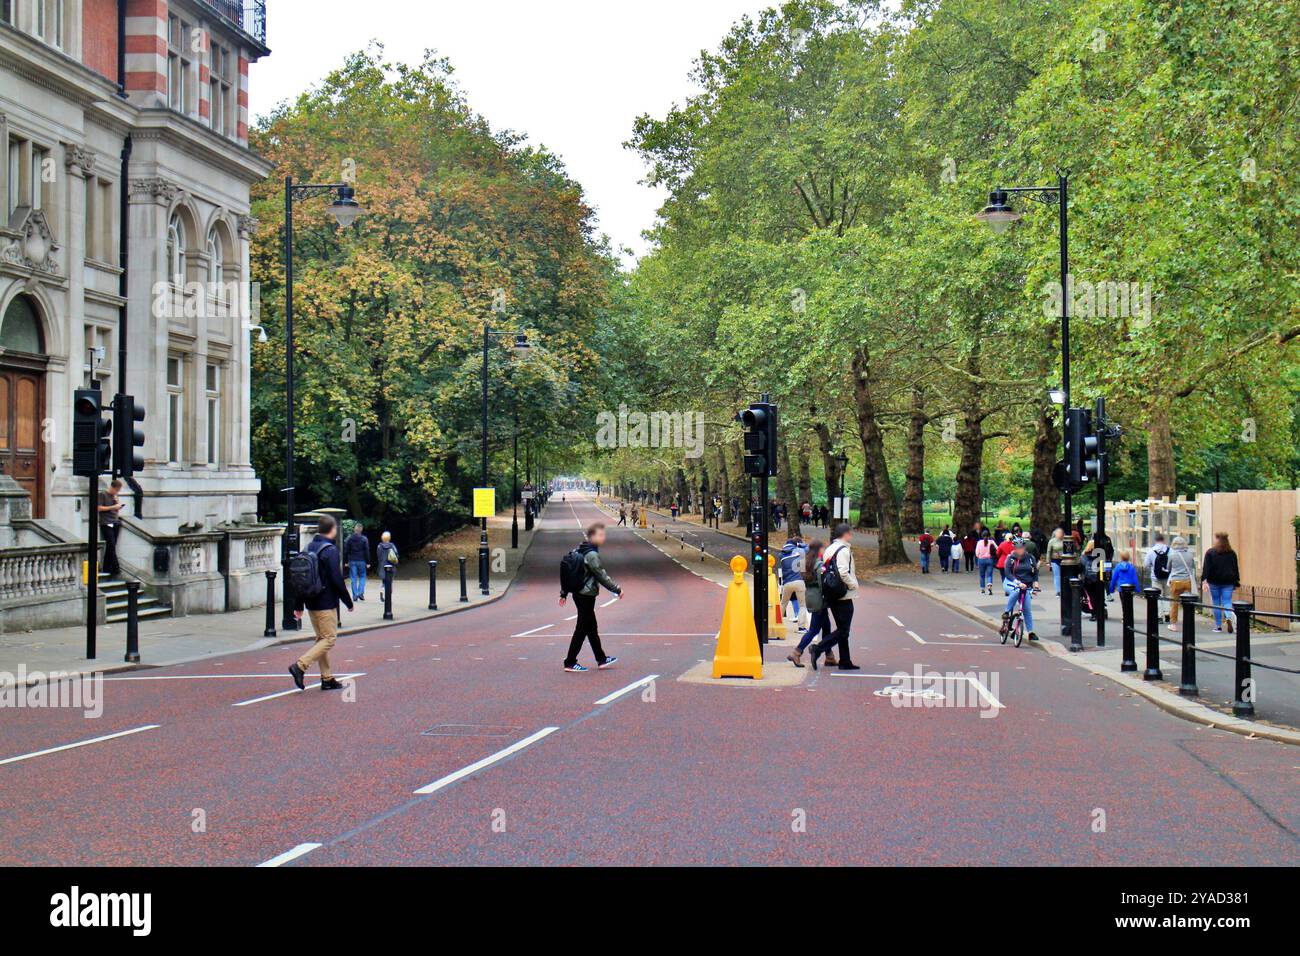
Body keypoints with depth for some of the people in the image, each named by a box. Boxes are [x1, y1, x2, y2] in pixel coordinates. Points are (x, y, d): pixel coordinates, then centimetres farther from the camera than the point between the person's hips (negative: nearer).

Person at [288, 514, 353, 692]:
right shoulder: (330, 550, -14)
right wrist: (349, 602, -7)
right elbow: (337, 579, -17)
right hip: (326, 604, -8)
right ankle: (300, 665, -17)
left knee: (321, 638, 15)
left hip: (311, 603, 8)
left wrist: (298, 605, 16)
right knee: (329, 639, -3)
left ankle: (327, 678, 16)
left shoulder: (308, 548, 10)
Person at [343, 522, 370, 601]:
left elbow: (345, 551, 3)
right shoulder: (364, 539, -4)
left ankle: (355, 595, 3)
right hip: (361, 561, -1)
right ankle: (361, 593, -5)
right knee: (362, 577, 11)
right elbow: (367, 552, -3)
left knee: (353, 579, 5)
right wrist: (368, 562, 3)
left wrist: (345, 561, 9)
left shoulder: (349, 538, 0)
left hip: (352, 561, 1)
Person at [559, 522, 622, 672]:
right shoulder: (592, 554, -19)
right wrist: (617, 589, -10)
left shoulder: (579, 550, 9)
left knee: (592, 627, 16)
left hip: (579, 593, 9)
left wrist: (564, 593, 17)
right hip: (587, 595, -9)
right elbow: (601, 575, -18)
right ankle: (570, 663, 3)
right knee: (582, 629, -2)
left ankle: (601, 659, 26)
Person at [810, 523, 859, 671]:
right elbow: (843, 573, -25)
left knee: (842, 629, 14)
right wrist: (853, 584, -11)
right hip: (843, 596, -9)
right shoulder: (844, 550, -14)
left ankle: (845, 661, 15)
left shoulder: (828, 550, 13)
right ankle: (818, 649, -17)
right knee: (843, 631, -5)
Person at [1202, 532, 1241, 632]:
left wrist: (1204, 580, -12)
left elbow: (1206, 568, -9)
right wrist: (1236, 582, 16)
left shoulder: (1210, 553, -3)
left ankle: (1218, 626, 9)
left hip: (1214, 582, -2)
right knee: (1227, 602, 1)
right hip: (1228, 582, 2)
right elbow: (1236, 568, 11)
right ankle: (1229, 618, -28)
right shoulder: (1232, 553, 7)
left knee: (1216, 603, 6)